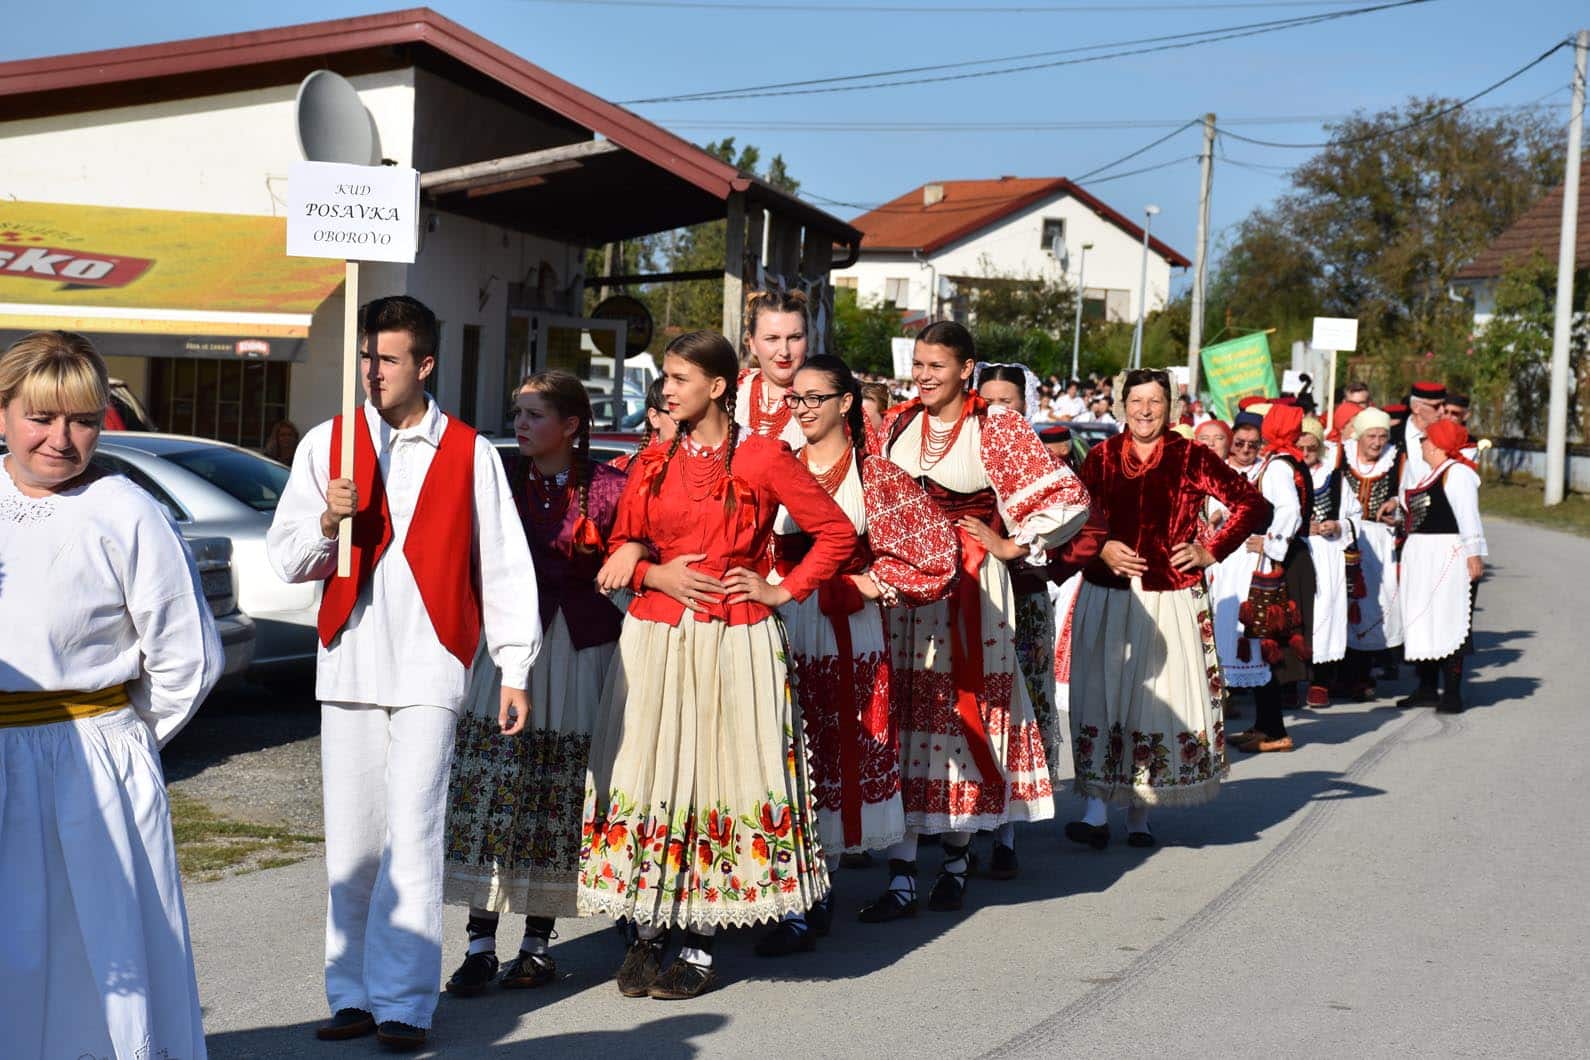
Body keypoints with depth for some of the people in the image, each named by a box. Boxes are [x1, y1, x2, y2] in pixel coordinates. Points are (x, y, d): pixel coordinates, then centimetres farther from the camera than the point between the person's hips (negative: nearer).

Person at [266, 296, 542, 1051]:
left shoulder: (469, 453, 4)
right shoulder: (328, 444, 8)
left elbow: (504, 565, 6)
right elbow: (287, 559, 7)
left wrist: (515, 669, 3)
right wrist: (327, 519, -14)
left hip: (429, 664, -2)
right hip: (348, 663, 2)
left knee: (413, 836, -7)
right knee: (350, 840, 6)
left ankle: (405, 1002, -3)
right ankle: (351, 993, 15)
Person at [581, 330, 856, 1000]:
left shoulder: (764, 458, -3)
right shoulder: (653, 463, 10)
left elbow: (838, 533, 0)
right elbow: (619, 553, 13)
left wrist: (785, 590, -4)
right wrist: (657, 575, -6)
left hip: (734, 642, -3)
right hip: (656, 638, 4)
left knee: (718, 778, 0)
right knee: (650, 778, 3)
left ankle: (700, 948, 9)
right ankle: (646, 937, 13)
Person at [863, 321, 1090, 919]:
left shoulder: (997, 430, -6)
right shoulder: (898, 423, 7)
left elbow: (1069, 500, -9)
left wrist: (1012, 546, -6)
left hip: (969, 587, -3)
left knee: (963, 709, 4)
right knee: (902, 714, -2)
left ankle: (956, 852, 22)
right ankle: (902, 874, -2)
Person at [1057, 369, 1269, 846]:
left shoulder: (1191, 458, 2)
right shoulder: (1102, 457, 8)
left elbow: (1250, 502, 6)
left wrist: (1211, 551, 2)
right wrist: (1101, 549, -8)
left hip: (1170, 600, -1)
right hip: (1106, 597, 2)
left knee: (1158, 701, -1)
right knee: (1100, 698, -4)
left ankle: (1139, 812, 7)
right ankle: (1096, 810, -3)